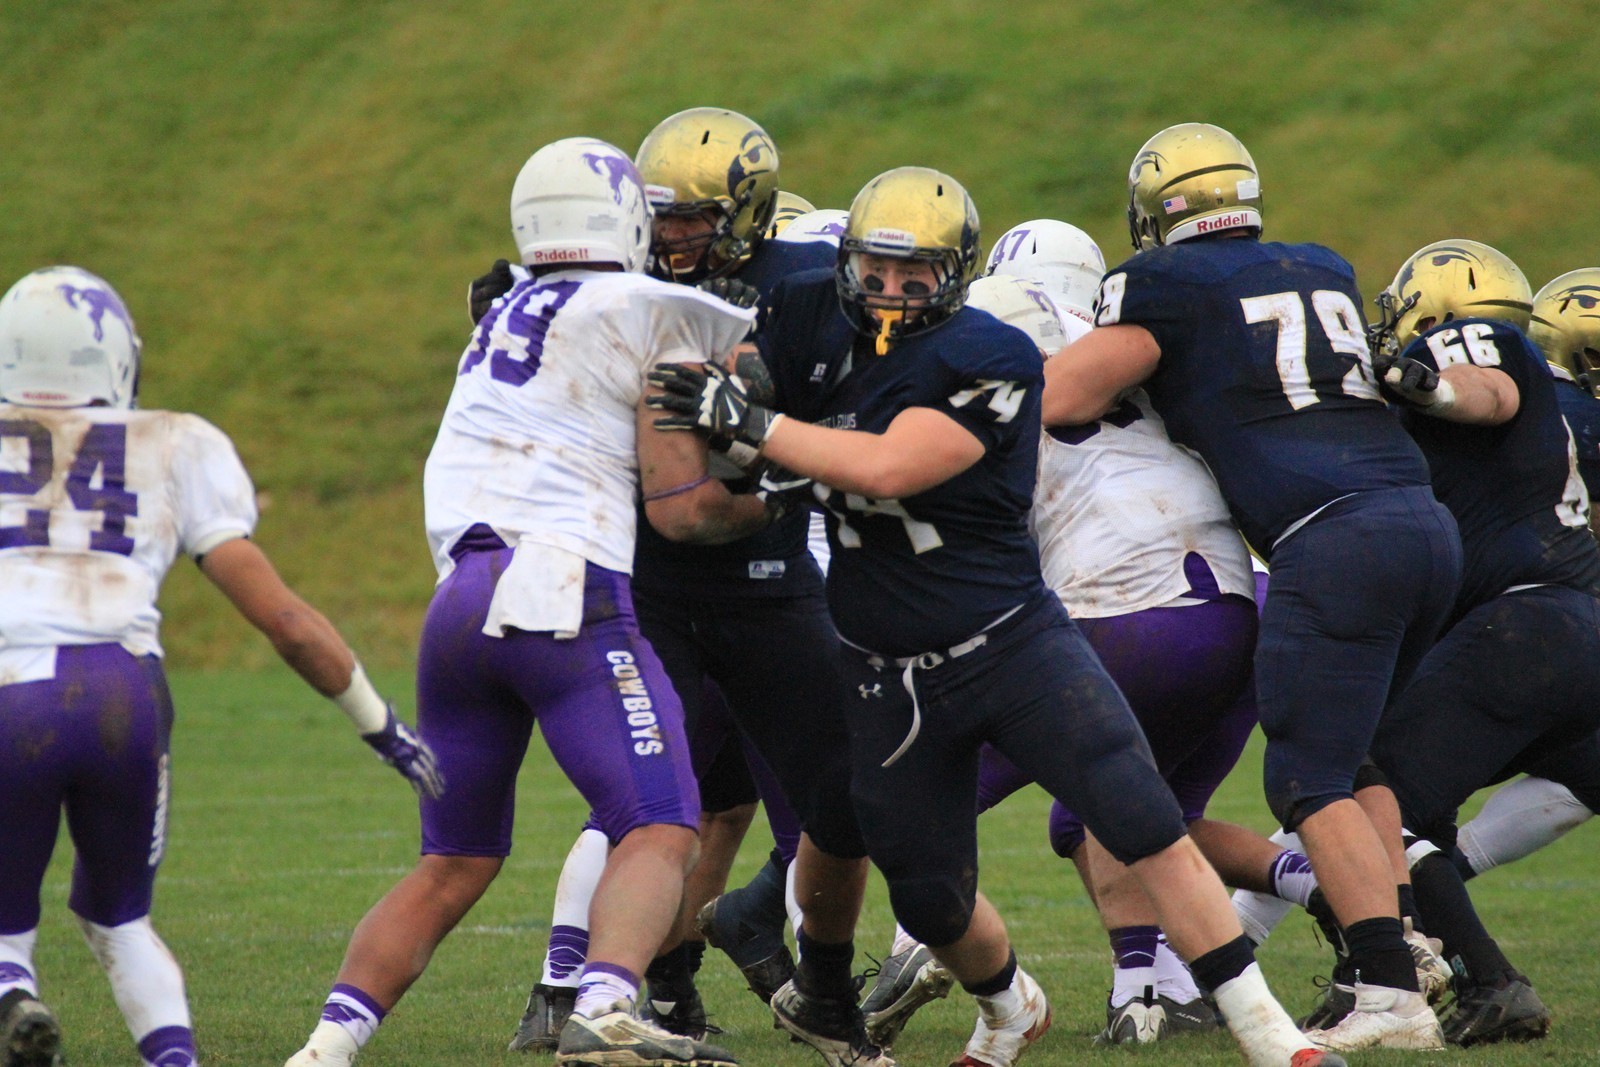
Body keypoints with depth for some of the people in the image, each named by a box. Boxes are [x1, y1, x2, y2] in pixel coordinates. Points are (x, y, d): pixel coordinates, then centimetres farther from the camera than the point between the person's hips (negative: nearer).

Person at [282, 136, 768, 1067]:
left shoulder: (504, 319, 24)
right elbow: (680, 508, 2)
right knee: (660, 833, -10)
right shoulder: (650, 317, 4)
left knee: (456, 862, 15)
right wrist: (780, 502, 18)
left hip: (459, 605, 7)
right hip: (562, 593, -7)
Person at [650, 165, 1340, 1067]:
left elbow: (885, 468, -29)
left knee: (1150, 830, -14)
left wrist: (752, 421, -27)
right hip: (888, 678, 5)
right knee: (933, 902, 12)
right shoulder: (820, 324, -1)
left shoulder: (989, 362, -18)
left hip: (1009, 644, -5)